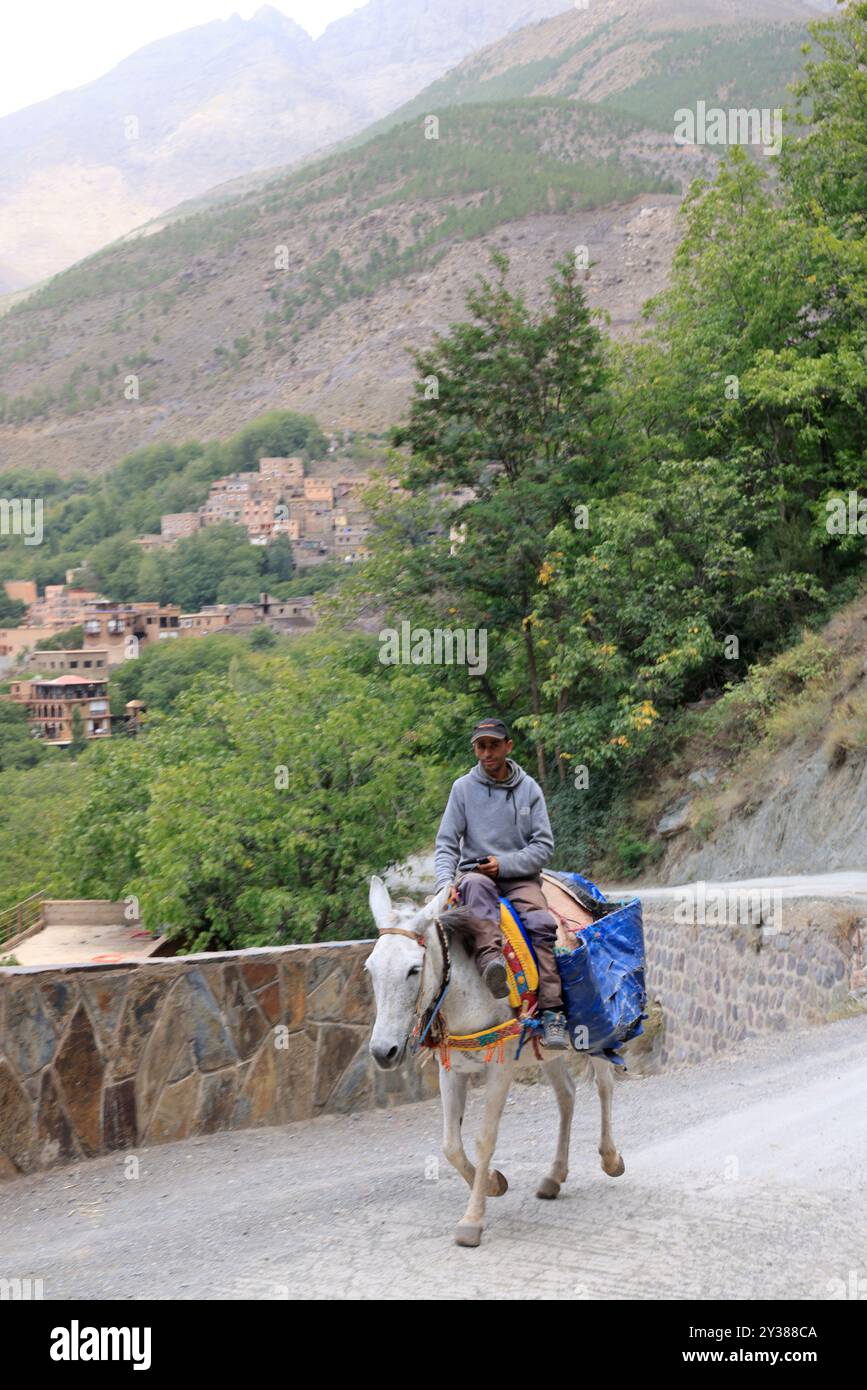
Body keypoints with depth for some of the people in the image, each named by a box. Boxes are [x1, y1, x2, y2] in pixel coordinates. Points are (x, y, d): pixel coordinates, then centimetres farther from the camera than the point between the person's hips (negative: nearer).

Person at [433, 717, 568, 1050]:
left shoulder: (529, 789, 6)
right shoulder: (463, 788, 4)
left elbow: (543, 846, 1)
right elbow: (446, 844, 0)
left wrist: (505, 864, -13)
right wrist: (444, 883, -18)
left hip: (520, 877, 1)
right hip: (476, 872, -1)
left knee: (541, 923, -29)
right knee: (474, 885, -38)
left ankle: (552, 1013, -34)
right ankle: (491, 959, -60)